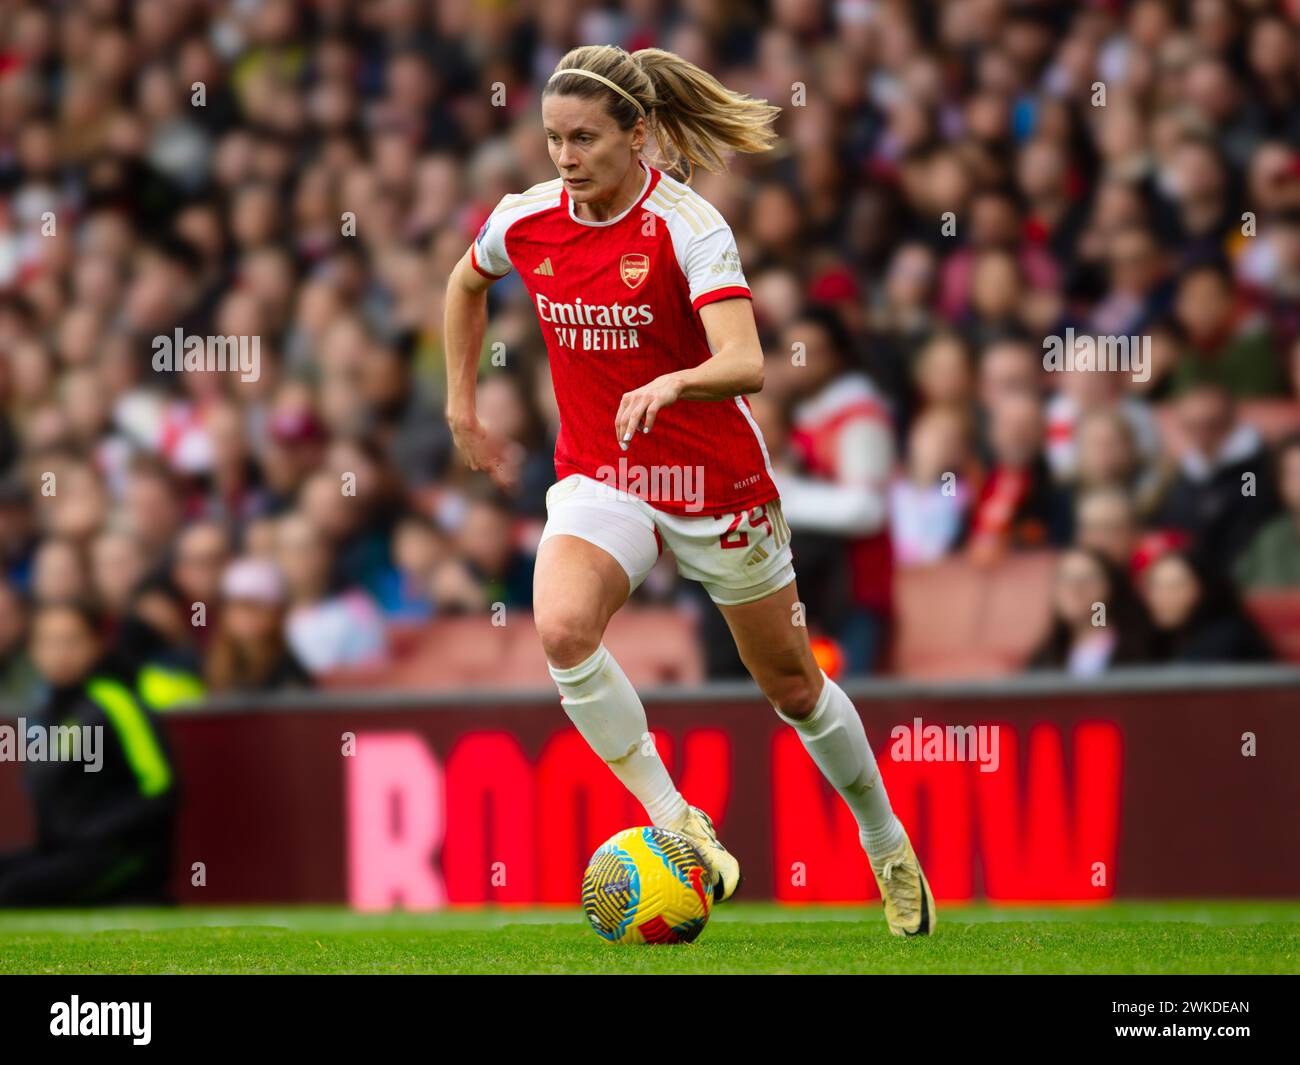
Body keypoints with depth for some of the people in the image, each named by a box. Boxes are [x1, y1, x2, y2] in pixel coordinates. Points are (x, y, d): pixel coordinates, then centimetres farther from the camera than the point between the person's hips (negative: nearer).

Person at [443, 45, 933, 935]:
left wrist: (670, 386, -53)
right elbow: (466, 282, 19)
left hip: (715, 484, -3)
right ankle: (673, 821, -17)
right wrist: (462, 408, 17)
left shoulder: (688, 227, -21)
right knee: (562, 628, -29)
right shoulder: (529, 221, -6)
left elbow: (746, 366, -33)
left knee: (792, 686, 12)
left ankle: (885, 841, 38)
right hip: (599, 478, 3)